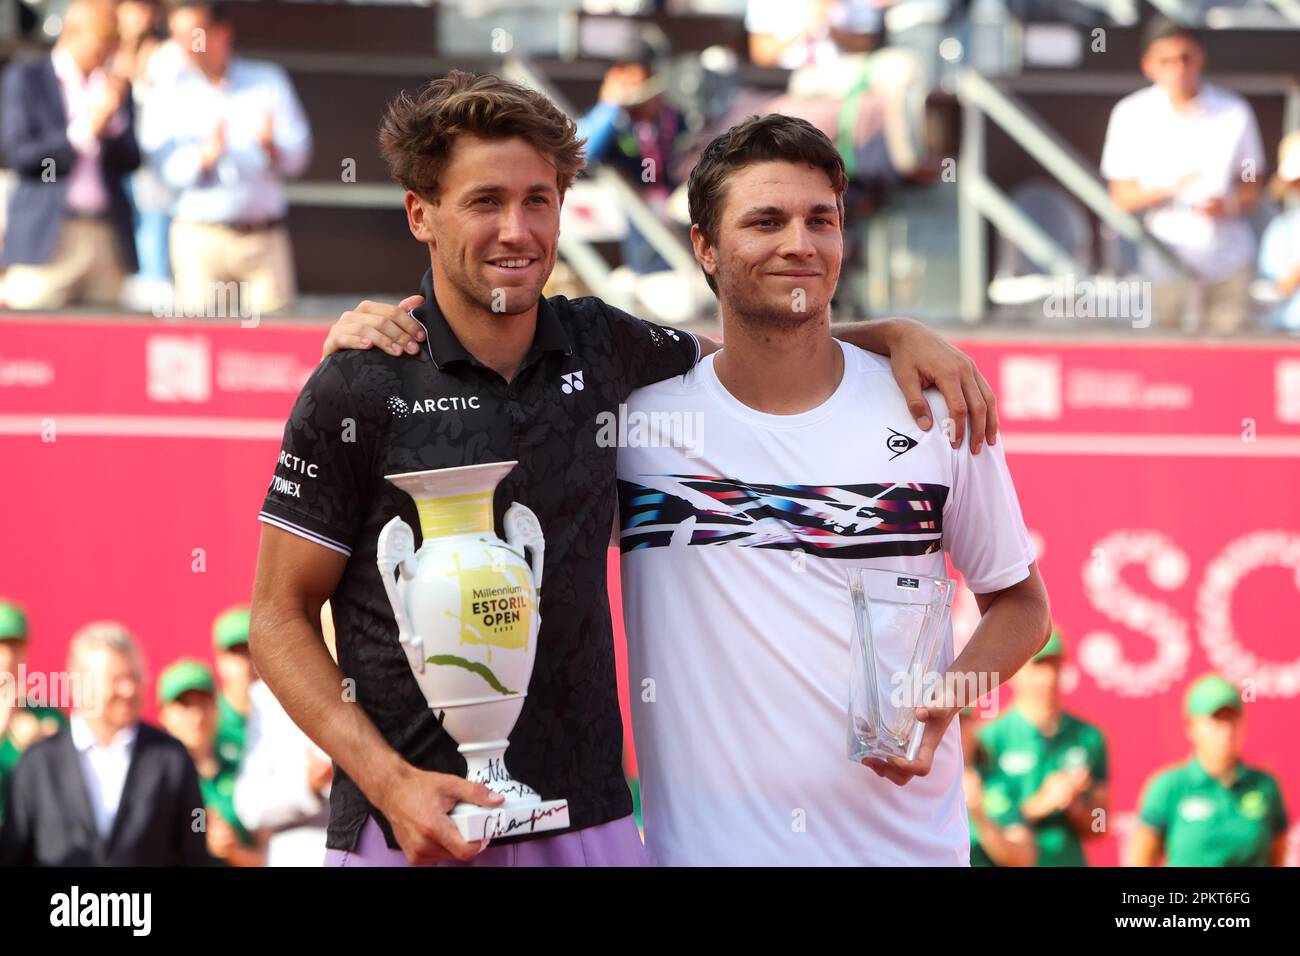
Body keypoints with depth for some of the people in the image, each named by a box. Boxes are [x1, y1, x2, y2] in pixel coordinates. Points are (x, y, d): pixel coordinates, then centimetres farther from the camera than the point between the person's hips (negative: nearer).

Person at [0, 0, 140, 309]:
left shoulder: (113, 88, 17)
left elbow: (129, 161, 12)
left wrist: (113, 119, -6)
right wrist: (86, 130, -10)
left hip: (107, 238, 4)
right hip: (48, 237, -4)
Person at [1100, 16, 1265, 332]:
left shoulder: (1234, 113, -2)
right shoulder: (1131, 115, -3)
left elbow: (1252, 189, 6)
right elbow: (1122, 197, 0)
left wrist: (1228, 204, -17)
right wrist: (1170, 189, -19)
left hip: (1229, 263, 0)